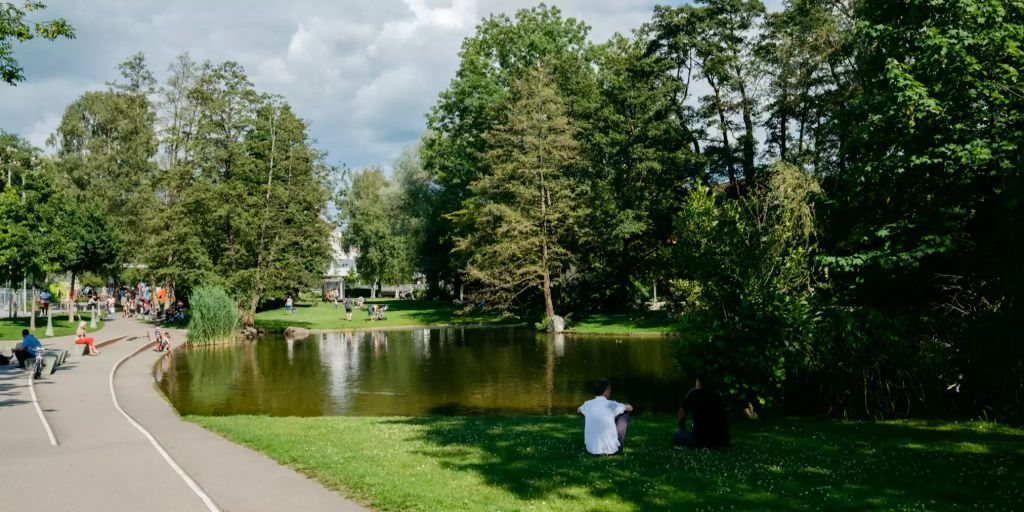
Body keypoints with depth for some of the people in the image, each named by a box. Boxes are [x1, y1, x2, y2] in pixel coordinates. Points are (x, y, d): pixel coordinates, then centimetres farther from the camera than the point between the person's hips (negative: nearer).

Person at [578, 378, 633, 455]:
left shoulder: (587, 404, 2)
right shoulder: (612, 404, -7)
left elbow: (578, 410, 28)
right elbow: (630, 408, 13)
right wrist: (620, 407, 33)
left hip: (591, 450, 3)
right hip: (611, 449, -3)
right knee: (625, 414, 13)